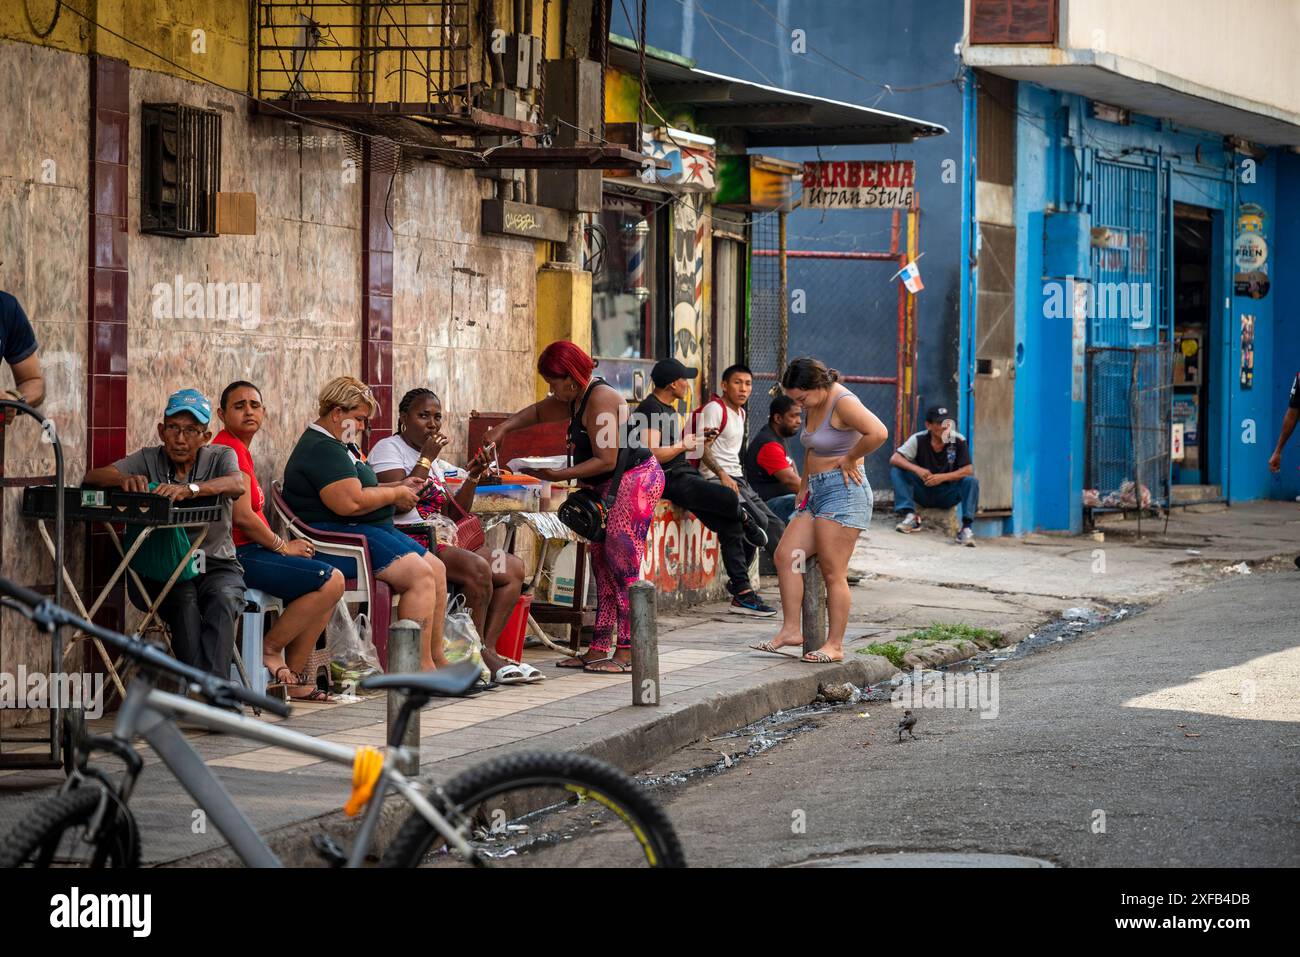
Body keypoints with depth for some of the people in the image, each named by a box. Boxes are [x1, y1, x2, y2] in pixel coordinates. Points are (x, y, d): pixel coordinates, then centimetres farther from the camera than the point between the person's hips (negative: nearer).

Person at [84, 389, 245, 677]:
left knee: (222, 599, -33)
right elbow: (92, 477, -3)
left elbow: (237, 484, -20)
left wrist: (190, 489, -40)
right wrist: (125, 480, -27)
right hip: (163, 569, 0)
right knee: (185, 602, -32)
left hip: (217, 565, 0)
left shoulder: (220, 457, 5)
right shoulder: (148, 460, 10)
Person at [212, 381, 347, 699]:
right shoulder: (231, 449, -13)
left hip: (250, 552, 11)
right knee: (331, 581, -16)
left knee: (330, 582, 12)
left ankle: (294, 677, 9)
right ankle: (270, 649, -5)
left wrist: (282, 545, 6)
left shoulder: (240, 449, 20)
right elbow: (242, 516, -20)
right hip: (239, 556, -11)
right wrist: (281, 547, -7)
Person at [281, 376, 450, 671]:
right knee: (419, 575, -23)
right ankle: (422, 668, -23)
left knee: (437, 569, 6)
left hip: (367, 532, 12)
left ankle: (437, 659, 7)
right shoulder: (322, 450, -15)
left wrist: (398, 487, 12)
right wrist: (395, 495, -11)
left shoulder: (333, 446, 22)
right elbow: (350, 502, -25)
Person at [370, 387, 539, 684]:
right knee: (477, 567, -29)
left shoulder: (435, 462, 23)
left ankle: (487, 649, -13)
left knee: (512, 567, -4)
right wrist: (426, 459, -13)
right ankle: (479, 655, -18)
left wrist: (472, 478, 5)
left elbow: (454, 514, 18)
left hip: (436, 542, 9)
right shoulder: (388, 449, -2)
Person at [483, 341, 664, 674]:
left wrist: (558, 476, -17)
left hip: (635, 477, -11)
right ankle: (598, 650, 7)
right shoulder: (574, 399, 14)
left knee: (621, 565, -13)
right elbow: (537, 412, 31)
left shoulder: (600, 399, -18)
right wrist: (503, 427, 15)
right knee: (602, 564, 7)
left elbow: (607, 460, -21)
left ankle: (626, 654, -13)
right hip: (611, 485, 11)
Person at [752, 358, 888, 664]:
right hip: (816, 492, 10)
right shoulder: (813, 406, 15)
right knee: (785, 557, 0)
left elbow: (878, 433, -29)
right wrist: (804, 486, 22)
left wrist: (848, 459, -16)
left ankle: (835, 645, -4)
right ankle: (791, 629, 2)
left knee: (833, 573, -8)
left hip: (842, 492, -10)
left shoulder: (843, 403, -14)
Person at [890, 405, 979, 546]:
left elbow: (968, 470, -15)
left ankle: (966, 528, -32)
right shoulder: (919, 440, -9)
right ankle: (909, 516, -28)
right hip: (923, 491, 1)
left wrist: (943, 477, -28)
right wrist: (916, 469, -32)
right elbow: (894, 459, -15)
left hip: (946, 495, -1)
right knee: (896, 470, -20)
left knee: (971, 481, -27)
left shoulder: (958, 440, -10)